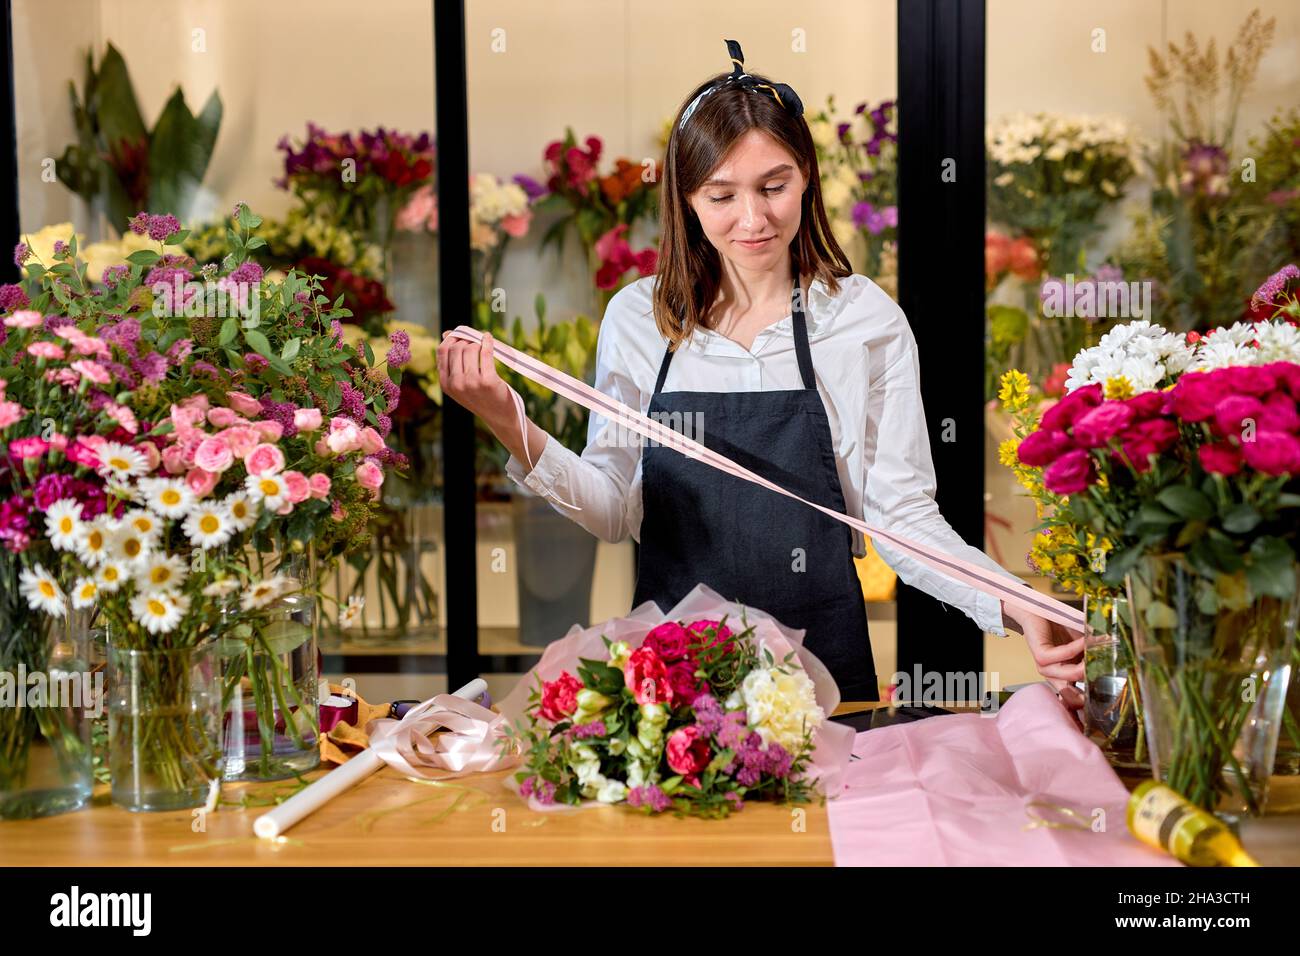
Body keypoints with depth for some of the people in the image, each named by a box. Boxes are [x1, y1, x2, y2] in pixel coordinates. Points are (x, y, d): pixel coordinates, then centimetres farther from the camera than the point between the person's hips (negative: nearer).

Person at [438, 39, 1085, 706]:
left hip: (821, 657, -1)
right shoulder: (637, 318, -2)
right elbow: (617, 512, -2)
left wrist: (1016, 608, -20)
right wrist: (512, 429, -16)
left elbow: (902, 515, -6)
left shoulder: (868, 320, -6)